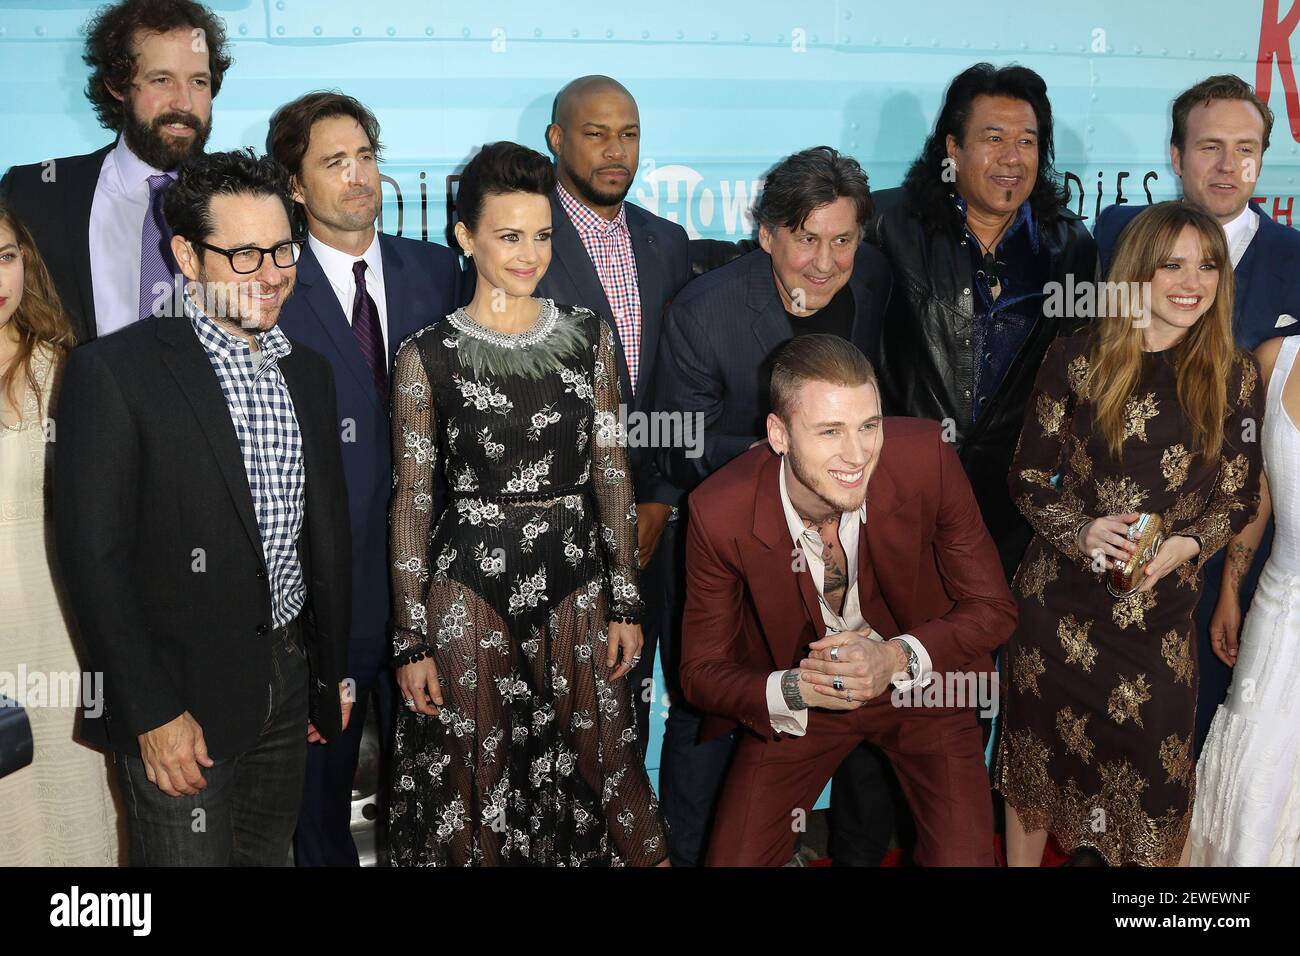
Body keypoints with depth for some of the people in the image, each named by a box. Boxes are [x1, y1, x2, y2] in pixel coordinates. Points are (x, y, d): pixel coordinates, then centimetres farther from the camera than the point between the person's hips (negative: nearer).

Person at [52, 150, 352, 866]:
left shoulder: (308, 372, 9)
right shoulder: (114, 371, -12)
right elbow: (93, 556, -15)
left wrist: (333, 671, 15)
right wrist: (153, 712, -15)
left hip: (289, 682, 6)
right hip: (181, 698, -6)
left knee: (270, 855, 17)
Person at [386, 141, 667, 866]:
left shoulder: (590, 336, 4)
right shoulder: (427, 356, -3)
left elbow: (612, 473, 6)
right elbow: (412, 501, -1)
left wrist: (627, 601, 2)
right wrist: (412, 641, -2)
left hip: (577, 581, 2)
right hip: (469, 586, -1)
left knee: (595, 764, 9)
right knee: (476, 782, 9)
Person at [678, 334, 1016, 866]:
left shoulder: (926, 457, -24)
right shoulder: (719, 515, -24)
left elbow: (993, 610, -12)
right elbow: (703, 672, -12)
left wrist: (899, 658, -30)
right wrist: (793, 690, -32)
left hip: (919, 679, 0)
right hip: (796, 701, 0)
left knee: (964, 858, -13)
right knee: (734, 860, -7)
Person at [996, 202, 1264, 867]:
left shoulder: (1233, 377, -2)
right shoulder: (1075, 361, -6)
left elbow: (1239, 499, 5)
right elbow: (1028, 477, 0)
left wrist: (1184, 546, -14)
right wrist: (1079, 532, -17)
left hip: (1161, 608, 1)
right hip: (1060, 597, 0)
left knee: (1151, 773, 11)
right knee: (1038, 755, 14)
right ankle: (1021, 861, 37)